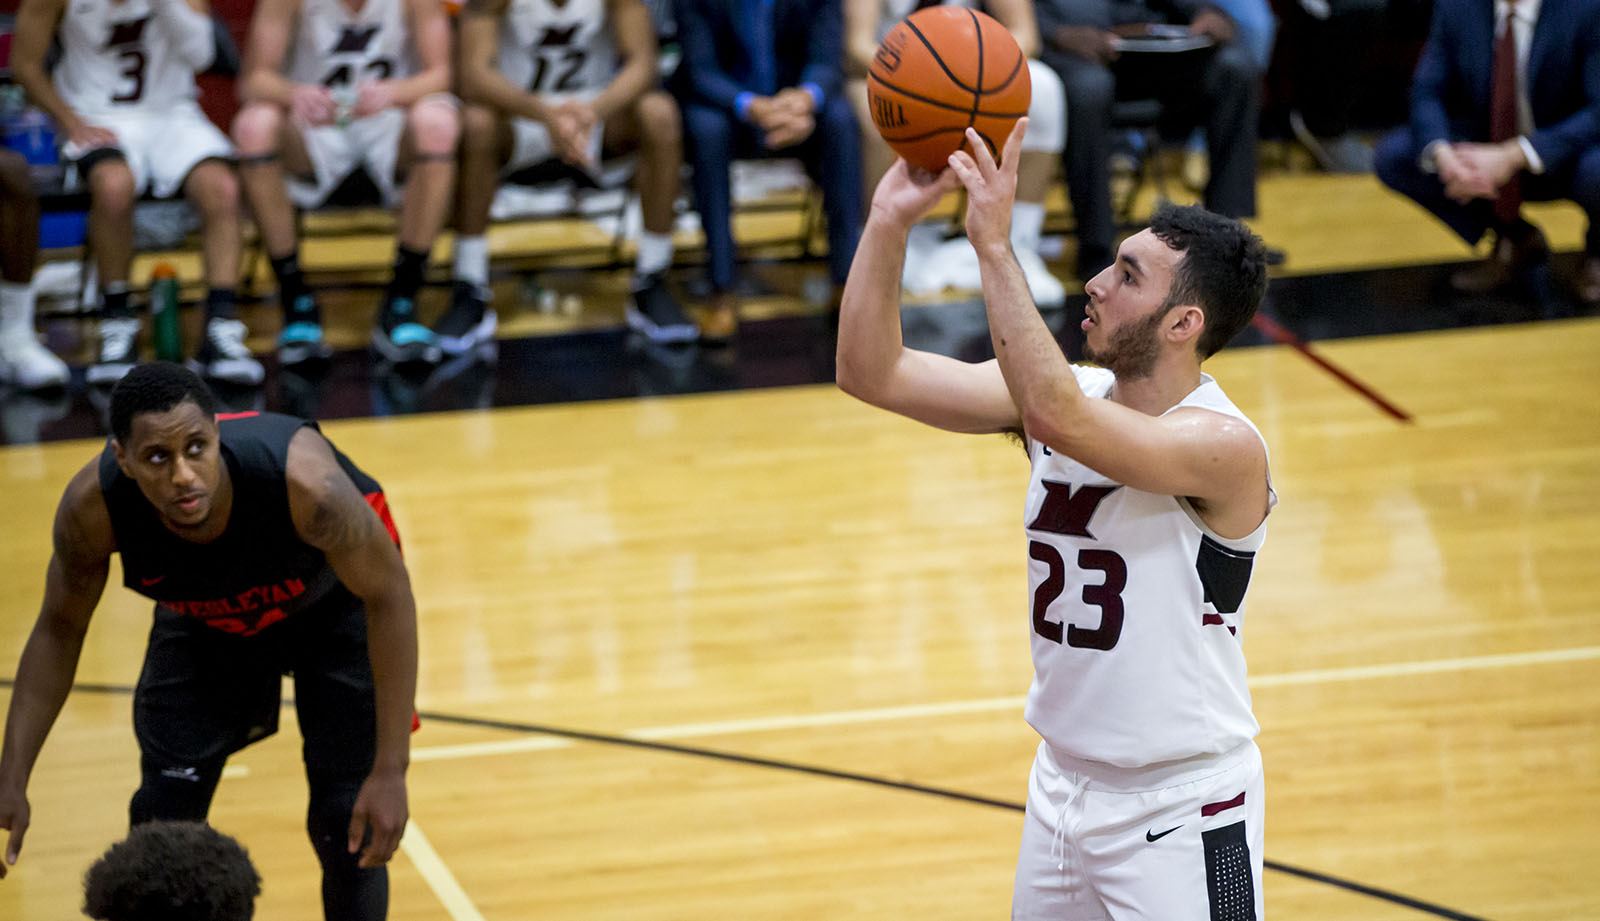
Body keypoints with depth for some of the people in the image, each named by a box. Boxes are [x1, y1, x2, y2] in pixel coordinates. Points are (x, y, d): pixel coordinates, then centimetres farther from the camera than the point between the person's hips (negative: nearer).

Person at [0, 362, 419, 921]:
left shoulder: (303, 480, -43)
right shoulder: (93, 507, -33)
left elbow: (388, 596, -28)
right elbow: (59, 630, -13)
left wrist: (391, 771, -30)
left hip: (333, 605, -2)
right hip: (206, 618, 3)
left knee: (346, 828, -7)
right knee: (162, 817, -4)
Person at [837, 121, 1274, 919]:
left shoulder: (1227, 448, -23)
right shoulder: (1067, 393, -2)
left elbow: (1058, 419, -40)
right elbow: (871, 373, -7)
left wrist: (994, 242, -39)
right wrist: (889, 223, -20)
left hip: (1182, 814, -6)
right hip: (1064, 785, 7)